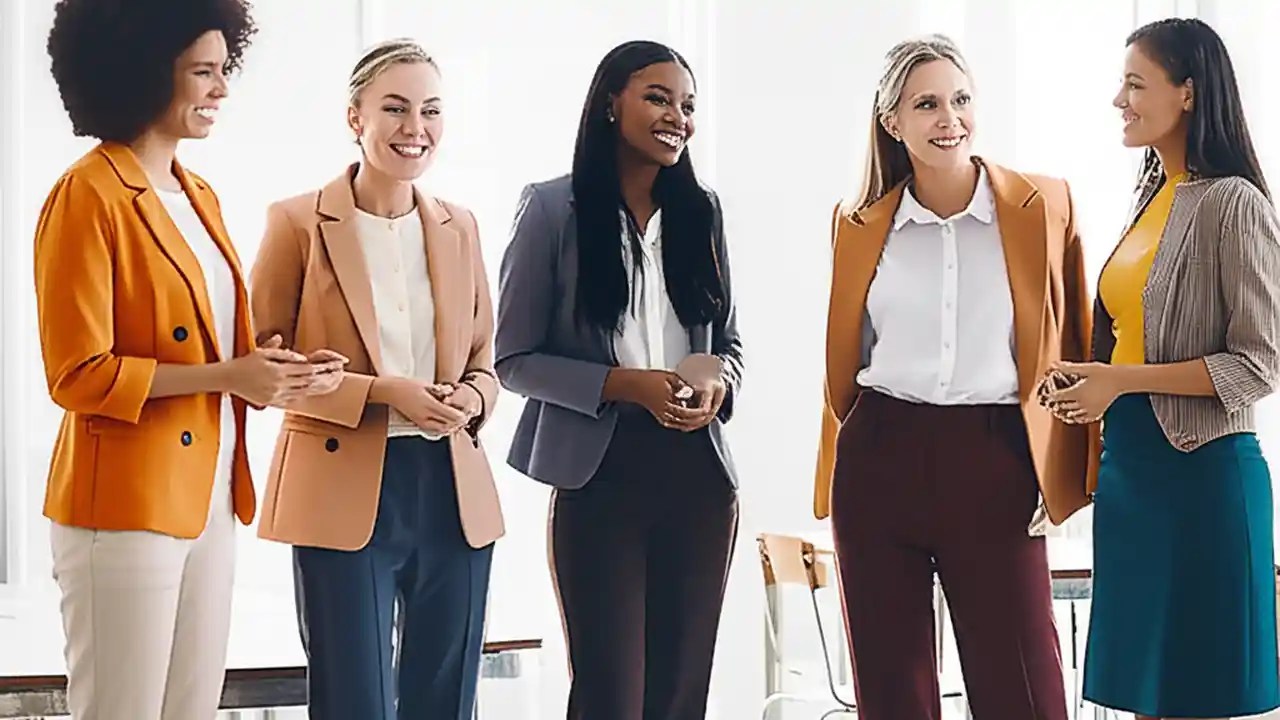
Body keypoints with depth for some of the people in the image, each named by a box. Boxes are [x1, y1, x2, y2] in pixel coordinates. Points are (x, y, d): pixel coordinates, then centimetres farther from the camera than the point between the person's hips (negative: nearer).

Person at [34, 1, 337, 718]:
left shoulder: (200, 197, 14)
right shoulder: (89, 197, -11)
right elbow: (78, 374, -15)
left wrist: (267, 367, 1)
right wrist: (226, 376, -18)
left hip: (209, 501, 8)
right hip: (127, 504, -8)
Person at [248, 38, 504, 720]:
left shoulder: (458, 226, 10)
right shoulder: (298, 222, -4)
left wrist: (470, 397, -6)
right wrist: (381, 393, -16)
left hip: (452, 491, 5)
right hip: (344, 497, -4)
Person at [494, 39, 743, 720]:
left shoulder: (701, 211, 9)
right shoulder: (554, 209, -5)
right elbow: (515, 358, -5)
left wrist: (718, 381, -7)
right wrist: (625, 385, -17)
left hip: (698, 470, 4)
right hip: (601, 471, -4)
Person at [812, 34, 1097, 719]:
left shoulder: (1043, 206, 1)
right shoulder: (857, 225, 7)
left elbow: (1069, 348, 6)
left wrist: (1067, 466, 1)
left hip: (995, 464, -2)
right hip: (879, 464, 2)